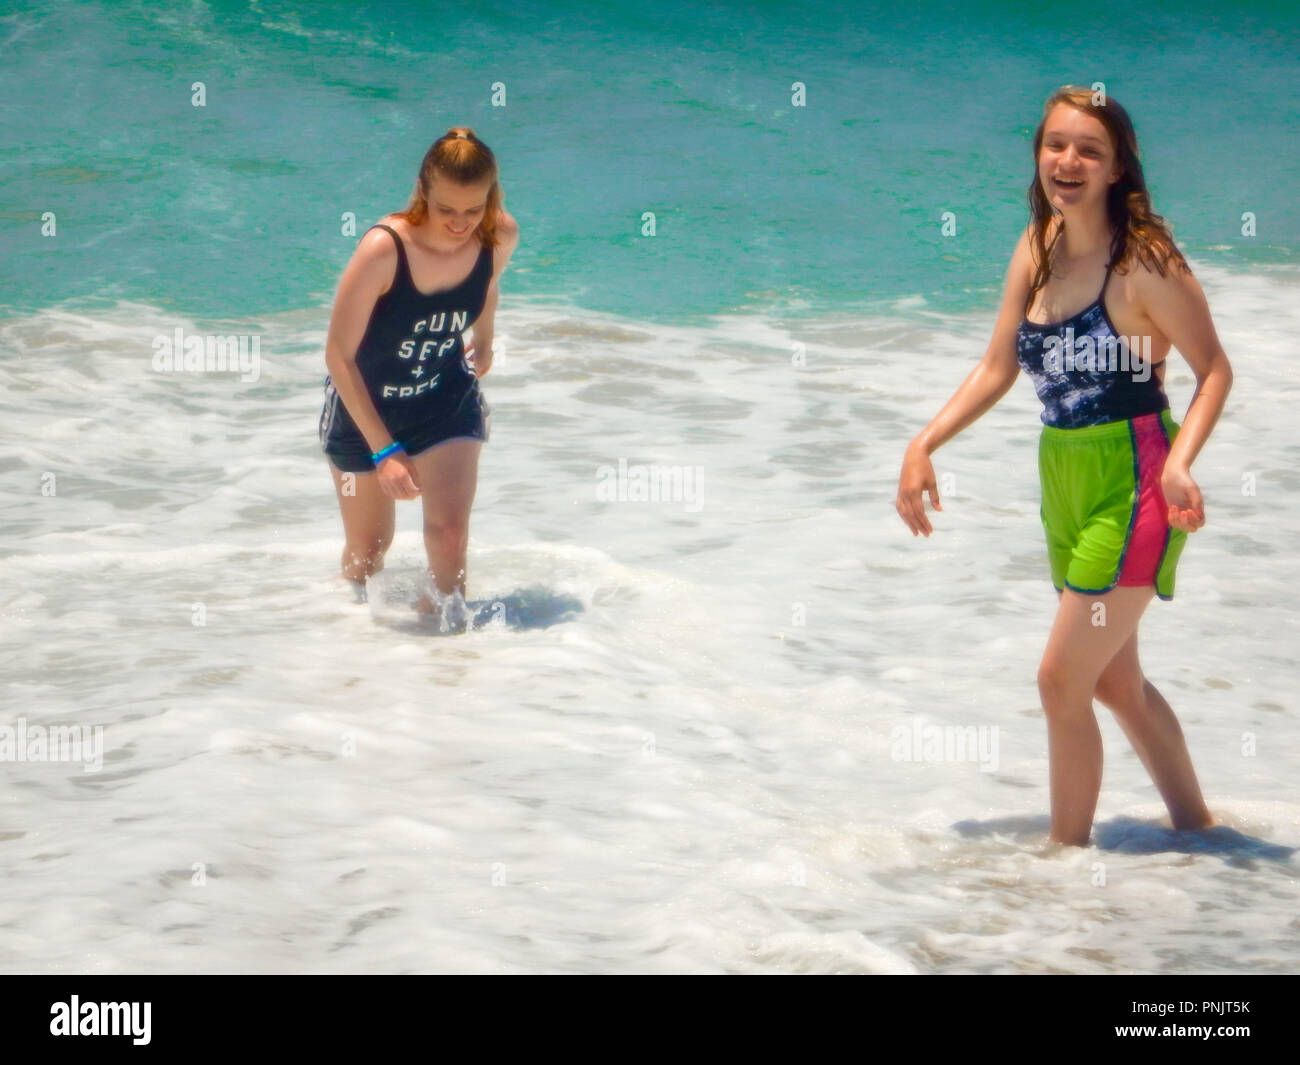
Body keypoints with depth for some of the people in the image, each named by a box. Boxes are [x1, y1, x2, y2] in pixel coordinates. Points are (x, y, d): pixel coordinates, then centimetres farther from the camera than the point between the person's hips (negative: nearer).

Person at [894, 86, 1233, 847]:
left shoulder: (1145, 262, -17)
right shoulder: (1037, 250, 4)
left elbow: (1215, 369, -13)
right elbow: (998, 369, 11)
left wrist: (1179, 463, -26)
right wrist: (924, 445, 2)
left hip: (1132, 485, -8)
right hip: (1064, 482, 8)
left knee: (1062, 681, -7)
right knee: (1115, 682, 17)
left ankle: (1067, 856, 6)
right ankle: (1197, 827, 33)